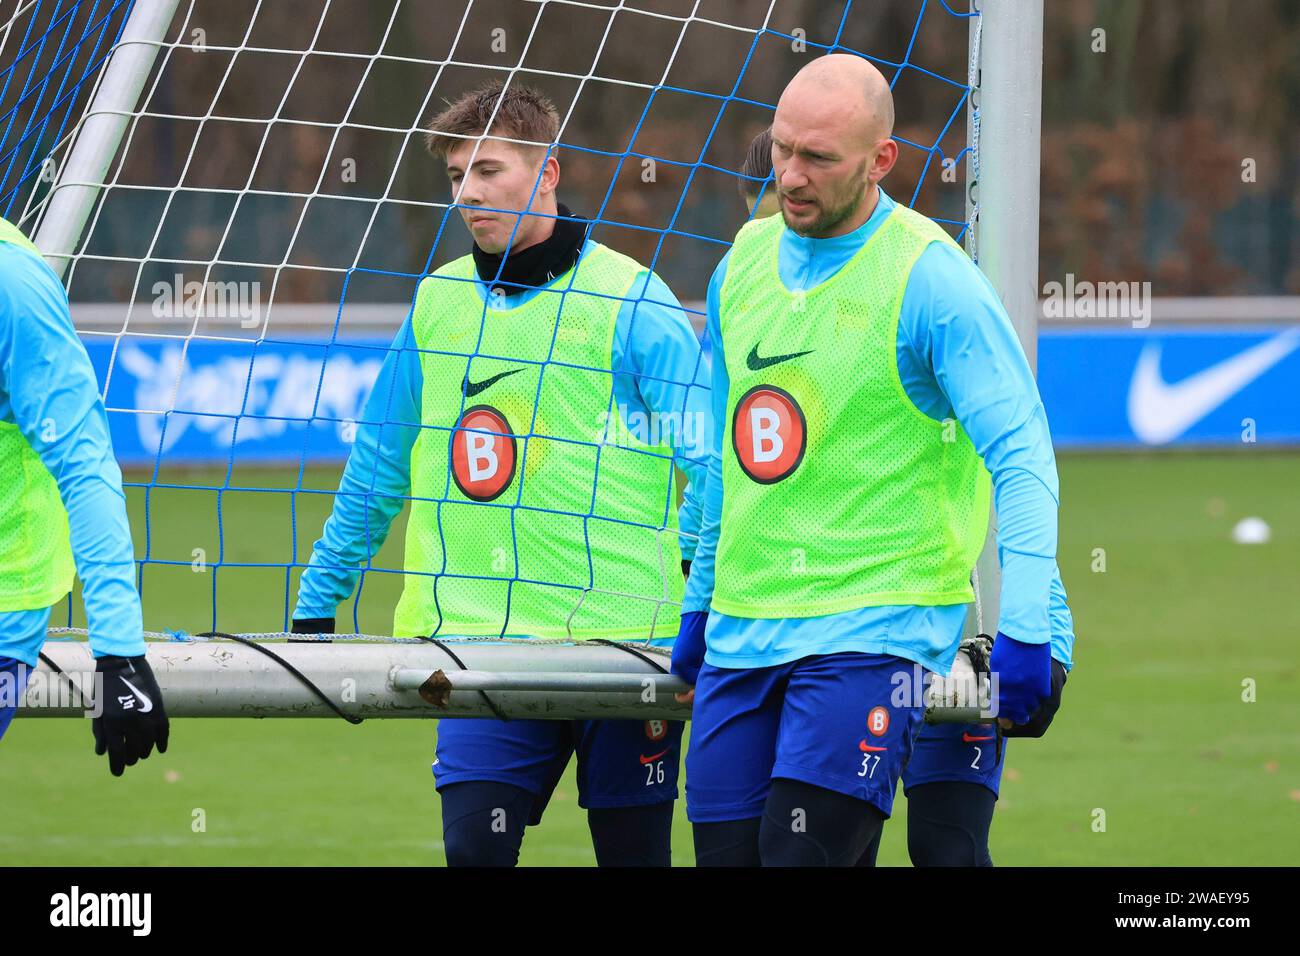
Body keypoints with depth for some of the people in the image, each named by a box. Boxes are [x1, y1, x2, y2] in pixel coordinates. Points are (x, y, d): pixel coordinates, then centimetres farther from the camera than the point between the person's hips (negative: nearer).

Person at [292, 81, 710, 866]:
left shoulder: (630, 301, -4)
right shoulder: (438, 303, 11)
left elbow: (716, 459, -6)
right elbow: (377, 471, 20)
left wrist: (693, 571, -19)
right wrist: (314, 606, 20)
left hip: (620, 639, -3)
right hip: (482, 639, 3)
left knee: (634, 852, 5)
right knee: (473, 845, -10)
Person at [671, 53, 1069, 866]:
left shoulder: (930, 280, -9)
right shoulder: (746, 262, 12)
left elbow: (1020, 456, -12)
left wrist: (1026, 630, -22)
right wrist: (700, 605, 27)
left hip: (873, 624, -6)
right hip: (741, 632, 7)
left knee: (802, 854, -18)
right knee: (727, 856, 1)